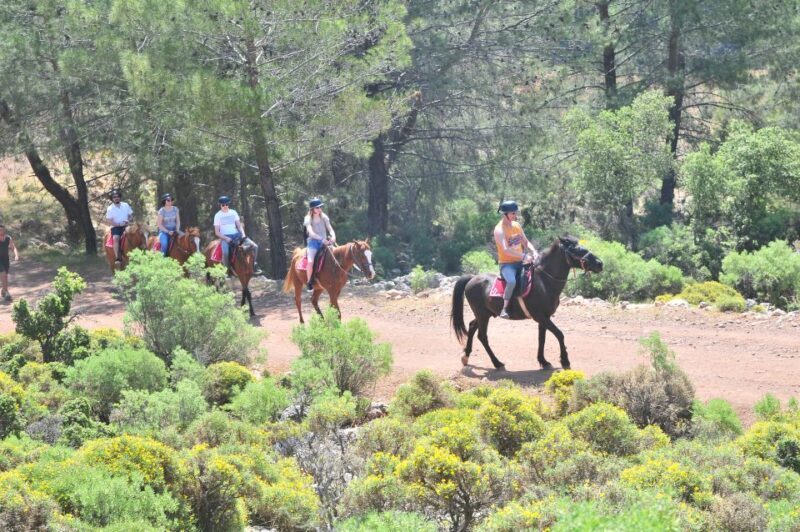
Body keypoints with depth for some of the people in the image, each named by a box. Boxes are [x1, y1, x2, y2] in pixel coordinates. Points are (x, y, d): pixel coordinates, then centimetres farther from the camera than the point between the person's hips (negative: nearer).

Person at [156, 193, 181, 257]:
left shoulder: (175, 209, 5)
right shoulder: (162, 211, -7)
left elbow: (178, 221, 9)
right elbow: (159, 224, -10)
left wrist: (177, 230, -8)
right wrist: (168, 231, -17)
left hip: (174, 230, 4)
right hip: (164, 231, -4)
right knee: (165, 243, -33)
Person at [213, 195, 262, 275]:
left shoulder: (233, 212, 10)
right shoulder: (218, 215, 0)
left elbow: (239, 226, 11)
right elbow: (217, 232, -2)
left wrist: (243, 235, -7)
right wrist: (226, 238, -16)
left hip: (237, 235, 4)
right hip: (225, 237, -4)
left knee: (255, 246, -11)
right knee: (225, 254, -36)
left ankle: (253, 264, 6)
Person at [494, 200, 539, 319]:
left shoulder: (517, 225, 9)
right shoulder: (499, 229, -14)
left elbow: (526, 242, 15)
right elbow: (506, 249, -26)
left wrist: (533, 251, -7)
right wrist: (524, 256, -33)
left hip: (520, 262, 8)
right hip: (507, 263, -8)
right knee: (512, 281, -36)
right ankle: (505, 309, -27)